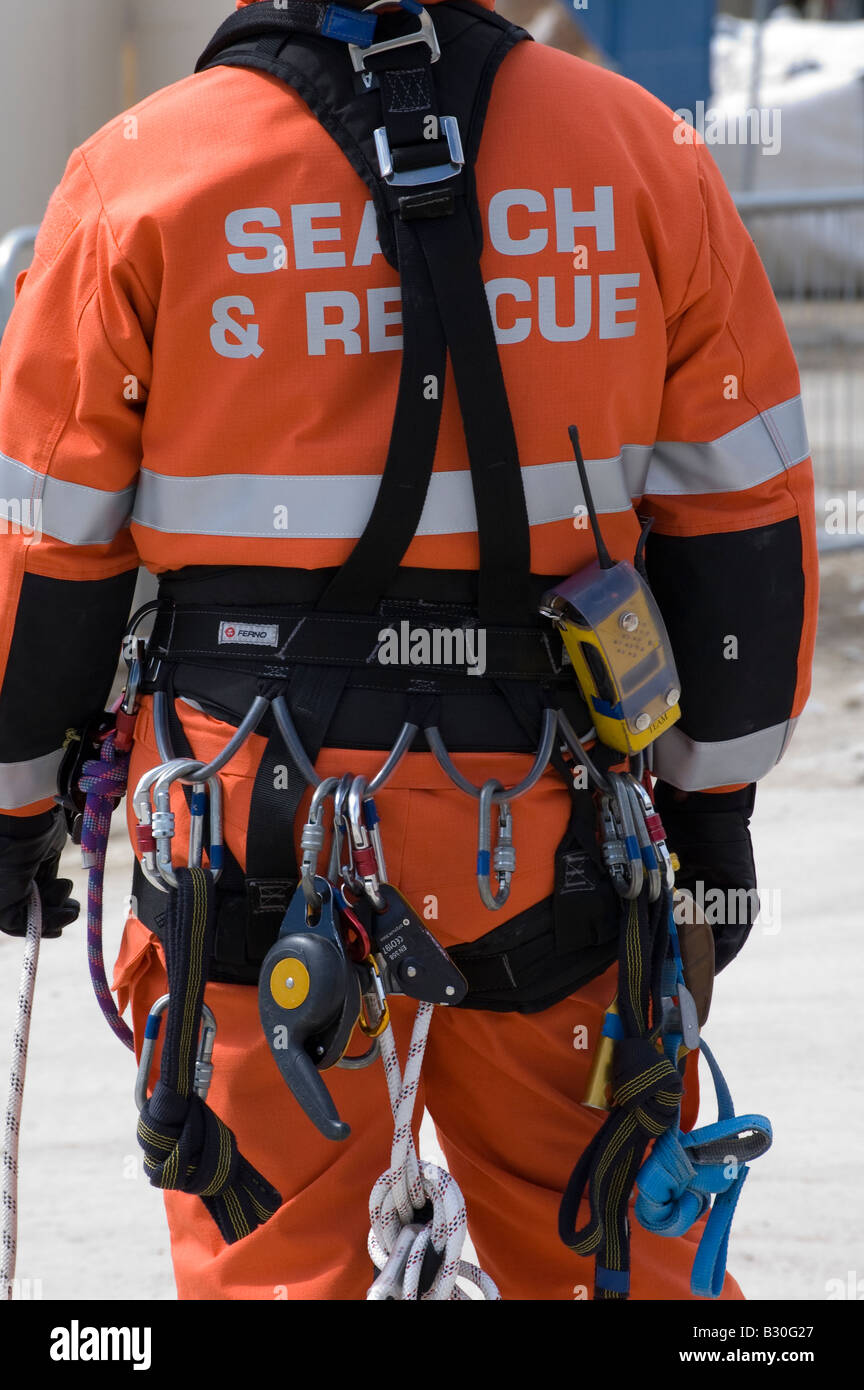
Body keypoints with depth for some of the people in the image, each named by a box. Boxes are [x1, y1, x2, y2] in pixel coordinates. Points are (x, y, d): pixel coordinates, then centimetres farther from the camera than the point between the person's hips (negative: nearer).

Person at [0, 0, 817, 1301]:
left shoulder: (137, 178, -6)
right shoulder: (644, 153, -1)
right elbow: (739, 506, 5)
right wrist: (714, 796, 14)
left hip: (258, 816, -1)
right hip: (549, 804, 2)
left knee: (271, 1249, 10)